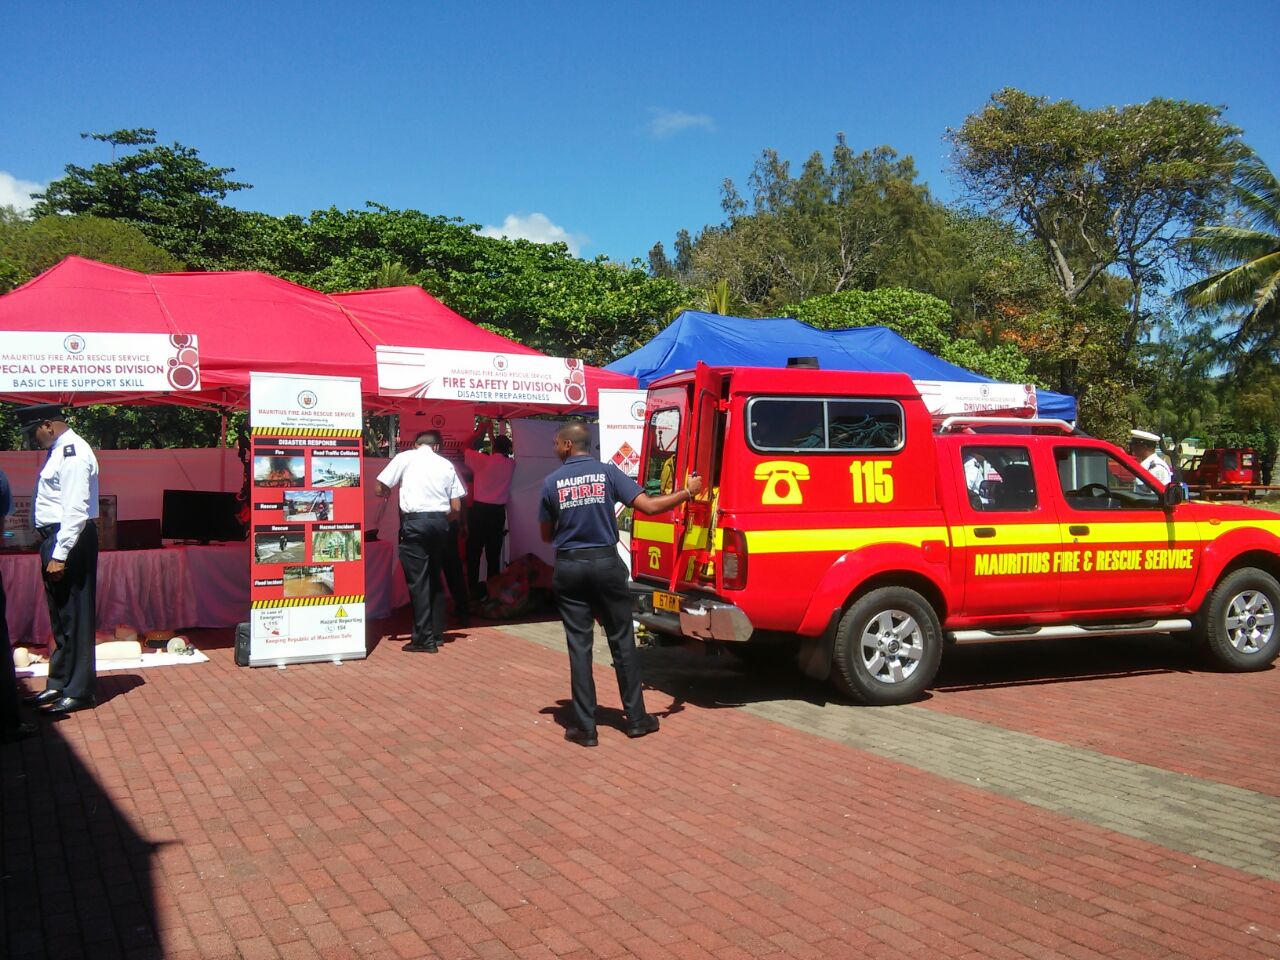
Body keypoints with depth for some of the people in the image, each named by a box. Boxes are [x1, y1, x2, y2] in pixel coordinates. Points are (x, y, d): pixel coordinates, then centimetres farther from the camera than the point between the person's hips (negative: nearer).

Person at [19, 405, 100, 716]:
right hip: (54, 538, 10)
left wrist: (59, 554, -23)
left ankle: (78, 691, 7)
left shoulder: (73, 453, -15)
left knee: (74, 618, -2)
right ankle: (59, 685, 28)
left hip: (70, 541, -10)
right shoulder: (59, 451, 14)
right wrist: (52, 550, 10)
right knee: (60, 618, 17)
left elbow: (75, 510, -22)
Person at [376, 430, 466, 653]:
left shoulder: (405, 457, 5)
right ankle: (436, 632, 24)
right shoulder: (446, 465, 12)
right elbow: (456, 507, 7)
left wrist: (388, 494, 25)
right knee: (434, 577, 18)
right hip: (440, 522, 4)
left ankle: (424, 639, -1)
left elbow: (379, 489, 3)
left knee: (418, 580, -1)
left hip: (414, 521, -4)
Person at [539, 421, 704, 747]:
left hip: (569, 567, 0)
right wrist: (687, 492, 4)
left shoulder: (552, 482, 0)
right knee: (622, 642, 11)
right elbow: (649, 506, -10)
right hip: (605, 563, 0)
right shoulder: (608, 472, -3)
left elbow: (546, 535, 7)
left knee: (579, 646, 5)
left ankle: (585, 727, 7)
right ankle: (636, 718, 18)